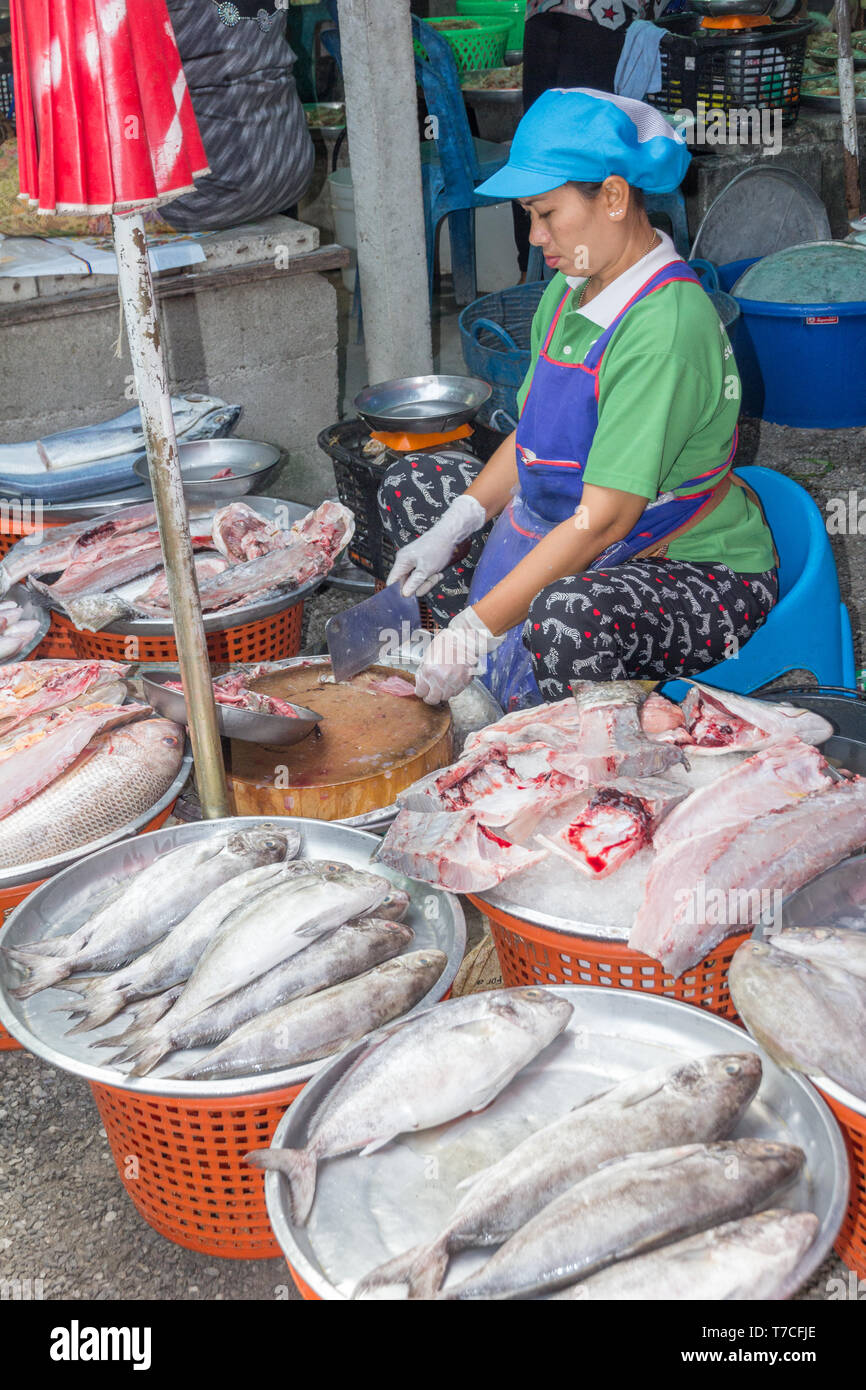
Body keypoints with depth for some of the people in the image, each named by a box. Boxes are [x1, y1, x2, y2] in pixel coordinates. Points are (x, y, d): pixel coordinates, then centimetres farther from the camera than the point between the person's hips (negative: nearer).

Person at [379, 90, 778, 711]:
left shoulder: (665, 327, -26)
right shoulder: (569, 291, 3)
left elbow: (603, 520, -29)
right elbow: (531, 436, 13)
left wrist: (477, 627, -26)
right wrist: (449, 531, -2)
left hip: (699, 574, -9)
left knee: (569, 616, -42)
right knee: (411, 484, 9)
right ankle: (504, 676, 3)